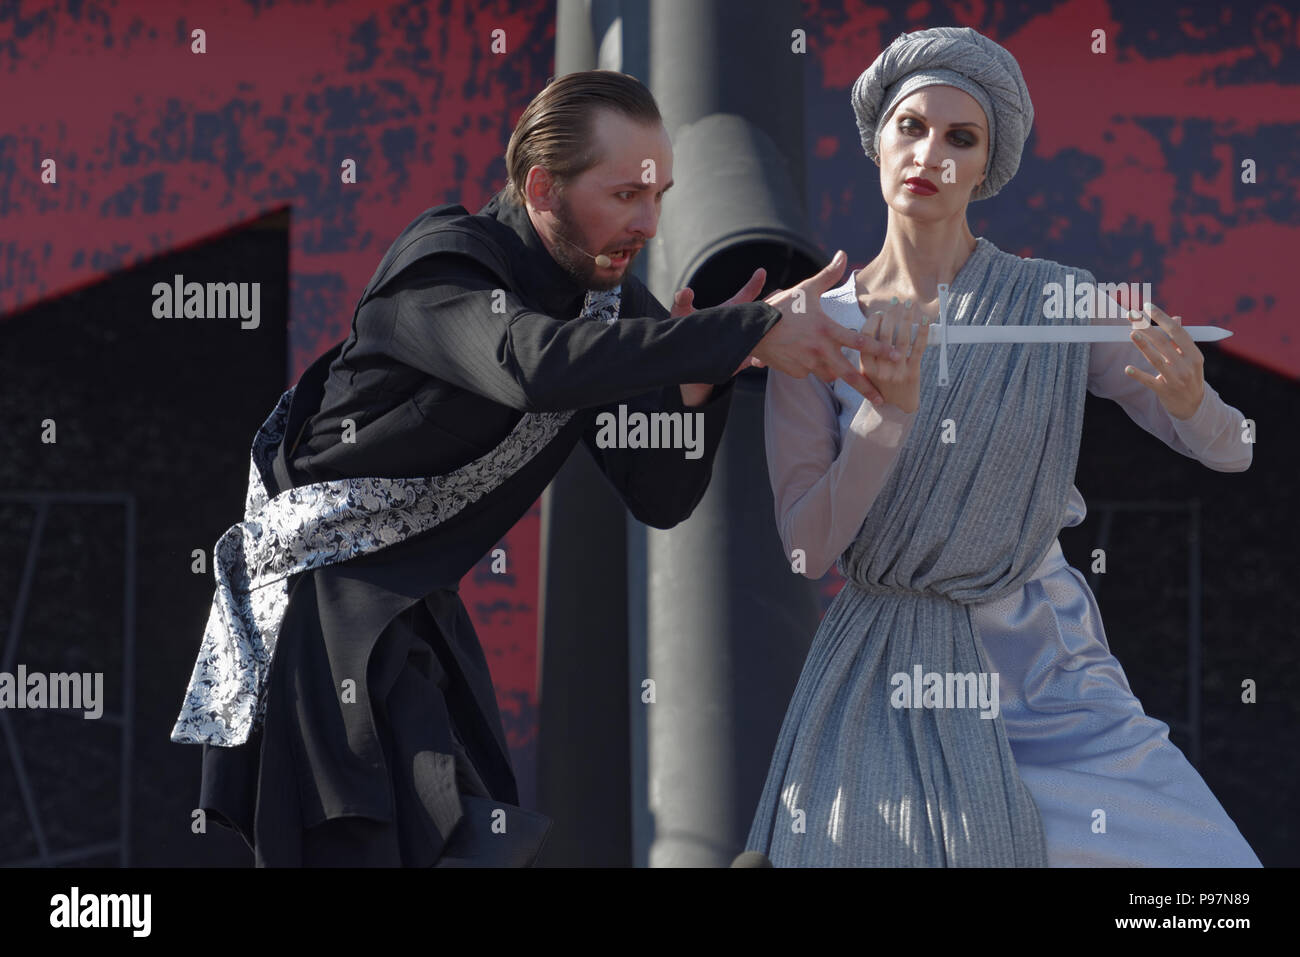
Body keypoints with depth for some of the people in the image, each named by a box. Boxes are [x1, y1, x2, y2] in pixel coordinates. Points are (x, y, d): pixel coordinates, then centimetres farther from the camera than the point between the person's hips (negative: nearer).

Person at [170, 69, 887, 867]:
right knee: (373, 844, -16)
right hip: (324, 588, -8)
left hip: (421, 610, 8)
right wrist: (751, 330, -44)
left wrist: (696, 388, -17)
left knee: (486, 841, 5)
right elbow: (534, 365, -43)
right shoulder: (445, 260, -20)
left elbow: (661, 498, 5)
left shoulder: (613, 300, 4)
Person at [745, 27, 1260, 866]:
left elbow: (1228, 450, -1)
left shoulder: (1054, 302, -3)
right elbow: (808, 544, -8)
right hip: (888, 683, 0)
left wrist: (1188, 399, -24)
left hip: (1044, 668, 0)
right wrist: (890, 409, -22)